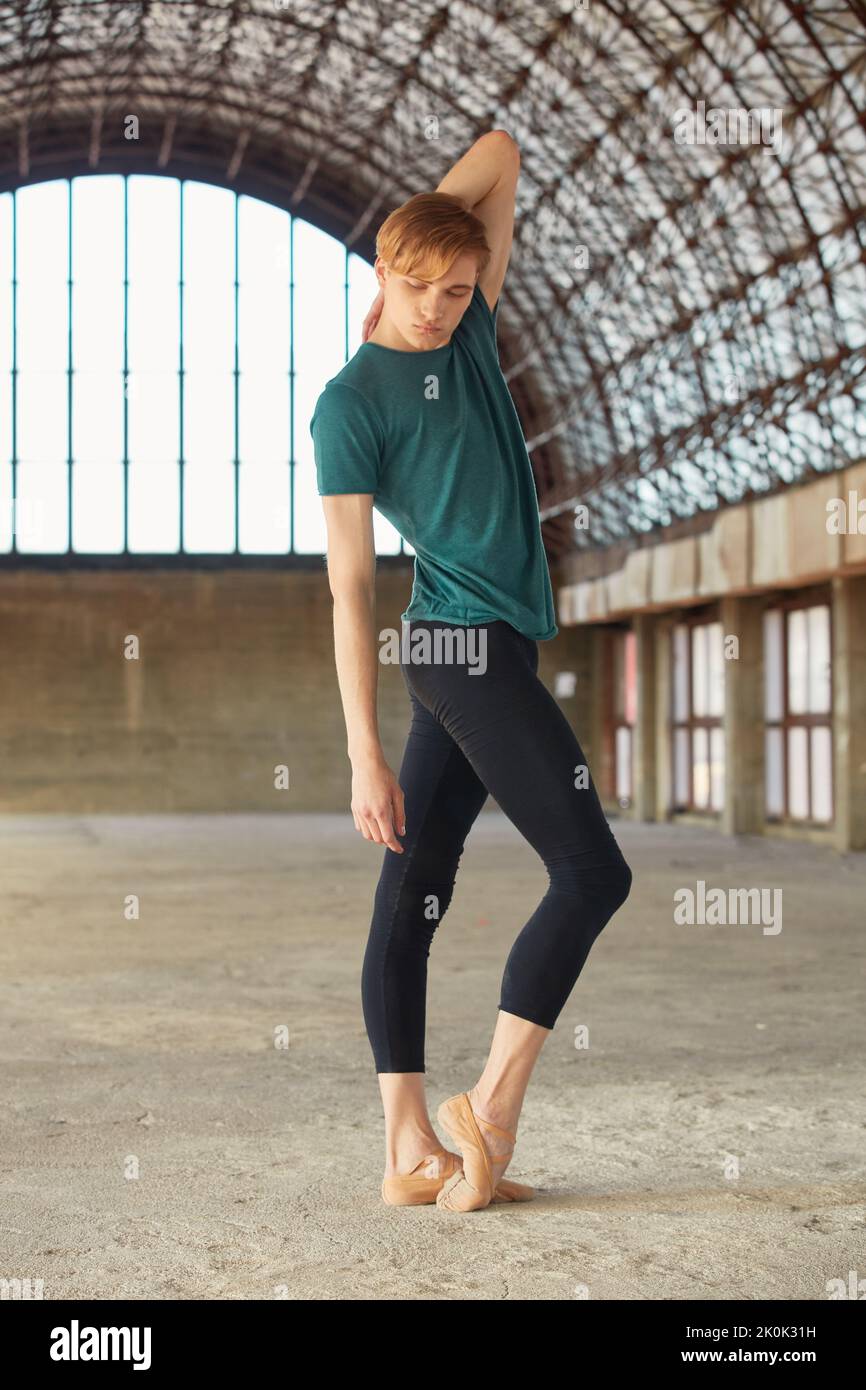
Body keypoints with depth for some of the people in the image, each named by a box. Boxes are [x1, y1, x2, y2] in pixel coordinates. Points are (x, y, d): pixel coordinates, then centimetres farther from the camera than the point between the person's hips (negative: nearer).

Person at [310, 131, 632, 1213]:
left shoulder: (471, 336, 12)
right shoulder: (350, 404, -8)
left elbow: (499, 153, 20)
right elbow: (350, 585, -11)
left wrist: (428, 229, 17)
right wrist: (364, 753, -14)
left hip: (496, 648, 7)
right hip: (467, 644, -7)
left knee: (414, 894, 5)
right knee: (592, 871, -8)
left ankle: (411, 1152, 9)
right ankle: (492, 1106, -3)